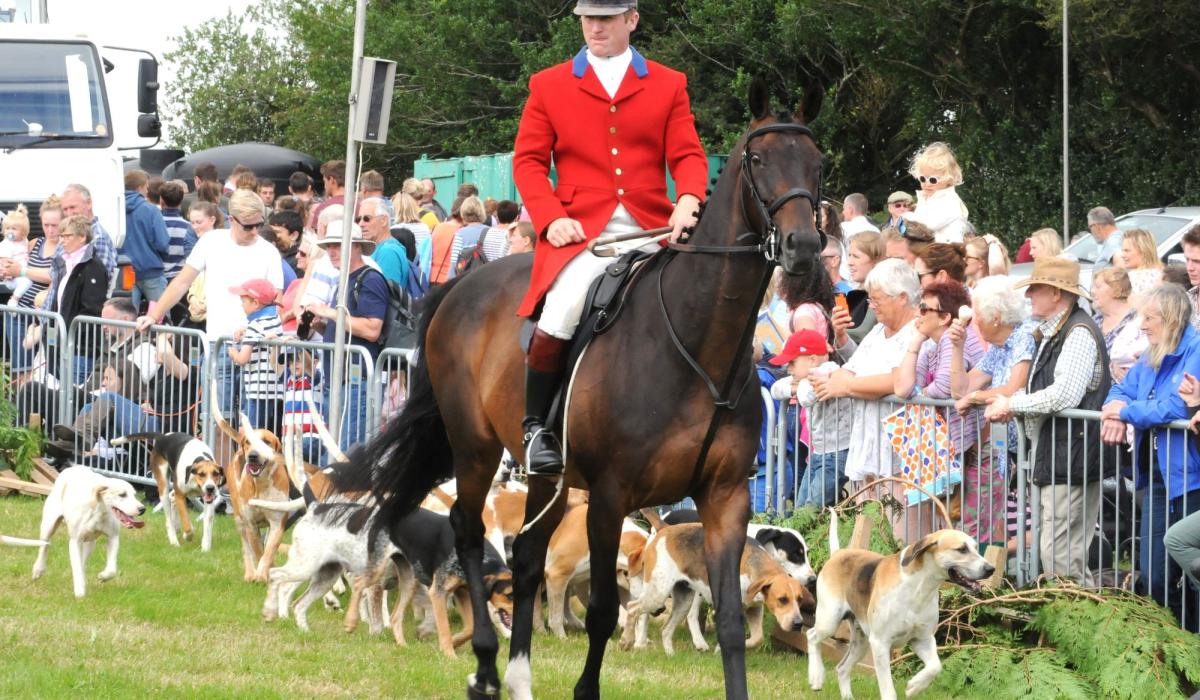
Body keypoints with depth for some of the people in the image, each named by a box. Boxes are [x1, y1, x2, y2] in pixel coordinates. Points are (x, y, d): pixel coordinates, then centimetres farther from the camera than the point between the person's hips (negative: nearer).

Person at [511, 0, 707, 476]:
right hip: (580, 231, -2)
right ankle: (535, 427, -15)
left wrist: (688, 201, -15)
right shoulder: (549, 87, 12)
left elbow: (687, 155, 7)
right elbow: (528, 161, 8)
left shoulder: (668, 86, 15)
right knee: (562, 311, -30)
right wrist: (551, 217, -10)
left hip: (651, 231, 2)